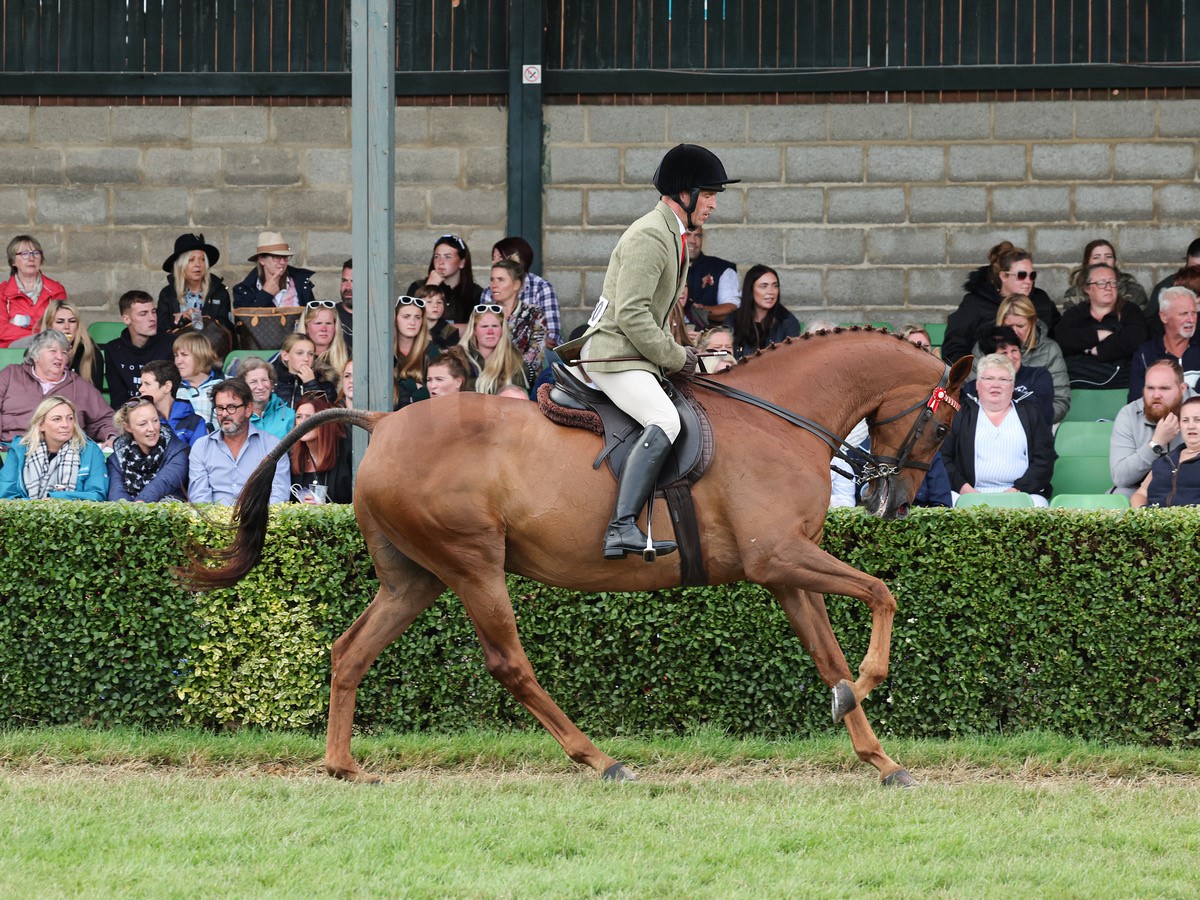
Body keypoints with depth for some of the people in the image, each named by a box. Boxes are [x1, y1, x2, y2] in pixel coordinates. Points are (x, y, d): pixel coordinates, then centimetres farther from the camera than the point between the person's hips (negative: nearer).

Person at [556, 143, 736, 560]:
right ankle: (622, 528, -42)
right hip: (616, 357, -11)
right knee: (664, 423, -30)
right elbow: (631, 315, -23)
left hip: (637, 355, 11)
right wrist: (675, 357, -14)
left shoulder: (673, 235, 18)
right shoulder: (649, 237, -16)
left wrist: (679, 352, 14)